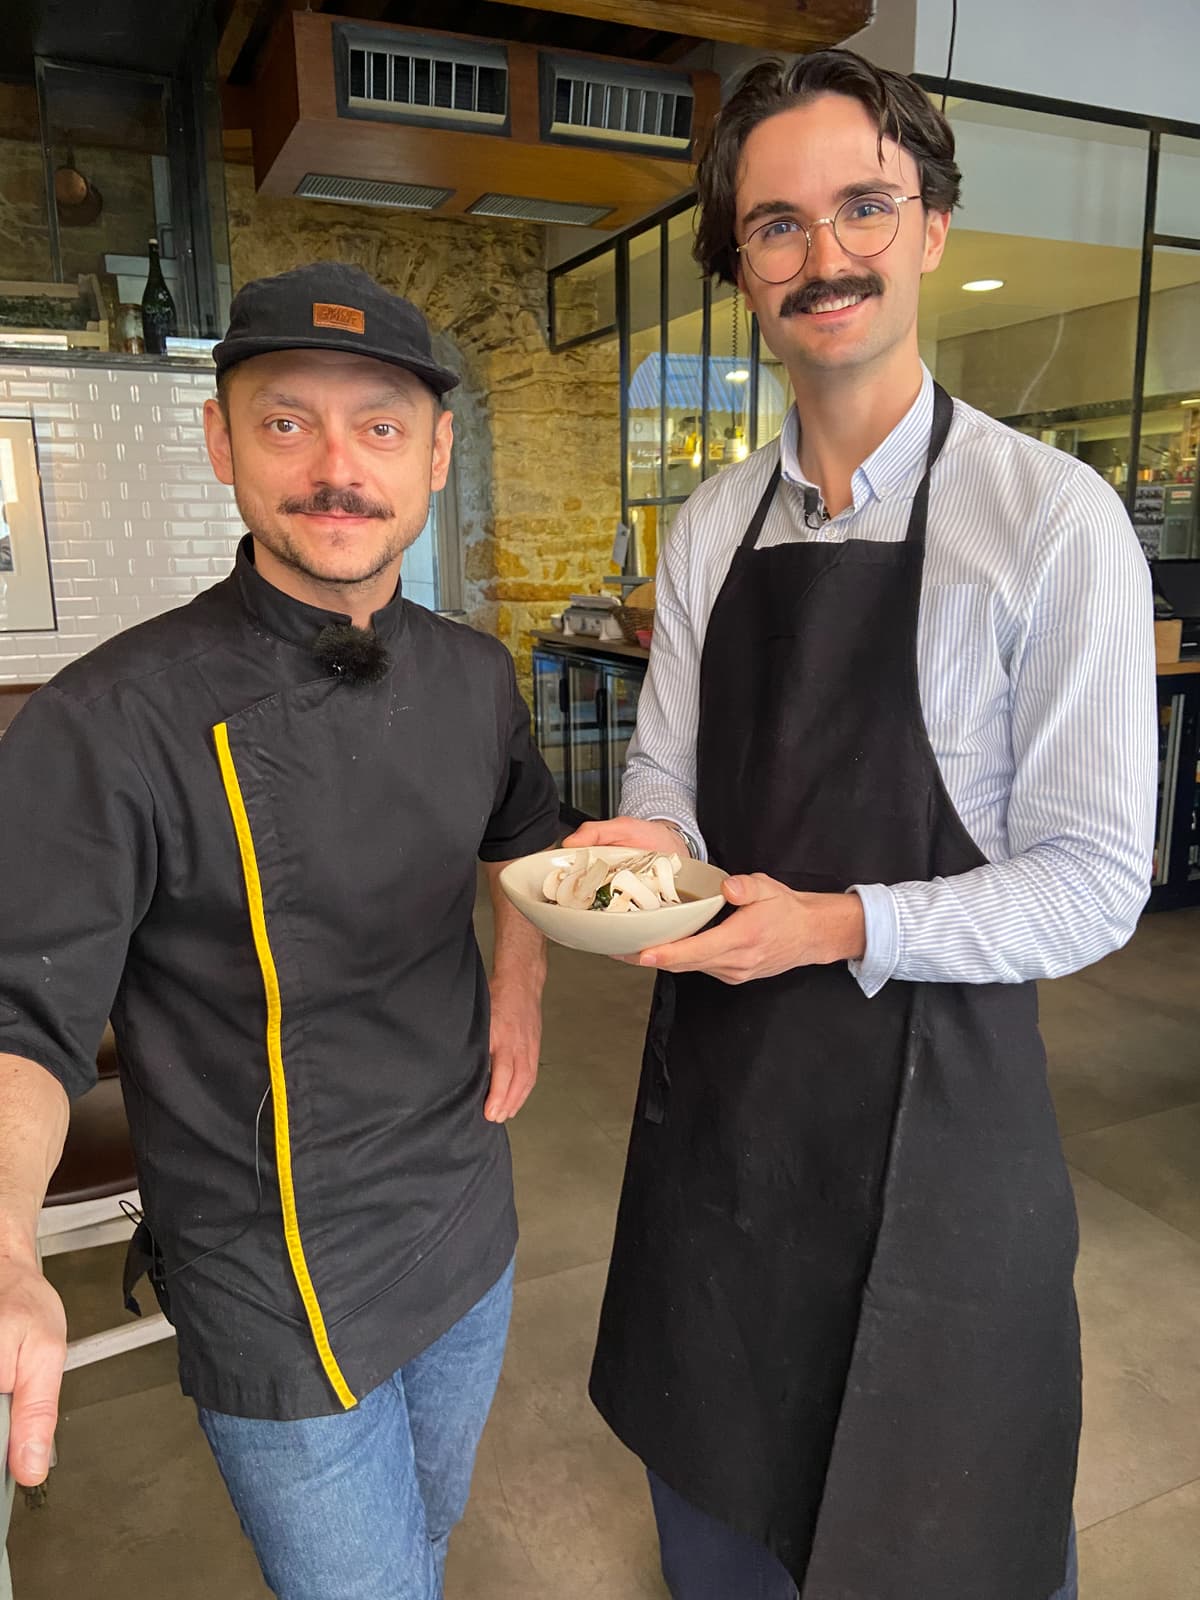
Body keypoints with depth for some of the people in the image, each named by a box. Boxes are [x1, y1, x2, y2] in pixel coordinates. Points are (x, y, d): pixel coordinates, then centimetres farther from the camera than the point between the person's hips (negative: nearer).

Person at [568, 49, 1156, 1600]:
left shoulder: (1054, 522, -13)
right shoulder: (709, 529, 3)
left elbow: (1093, 885, -14)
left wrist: (843, 924, -25)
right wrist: (646, 840, -13)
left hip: (929, 1082, -4)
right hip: (713, 1064, 5)